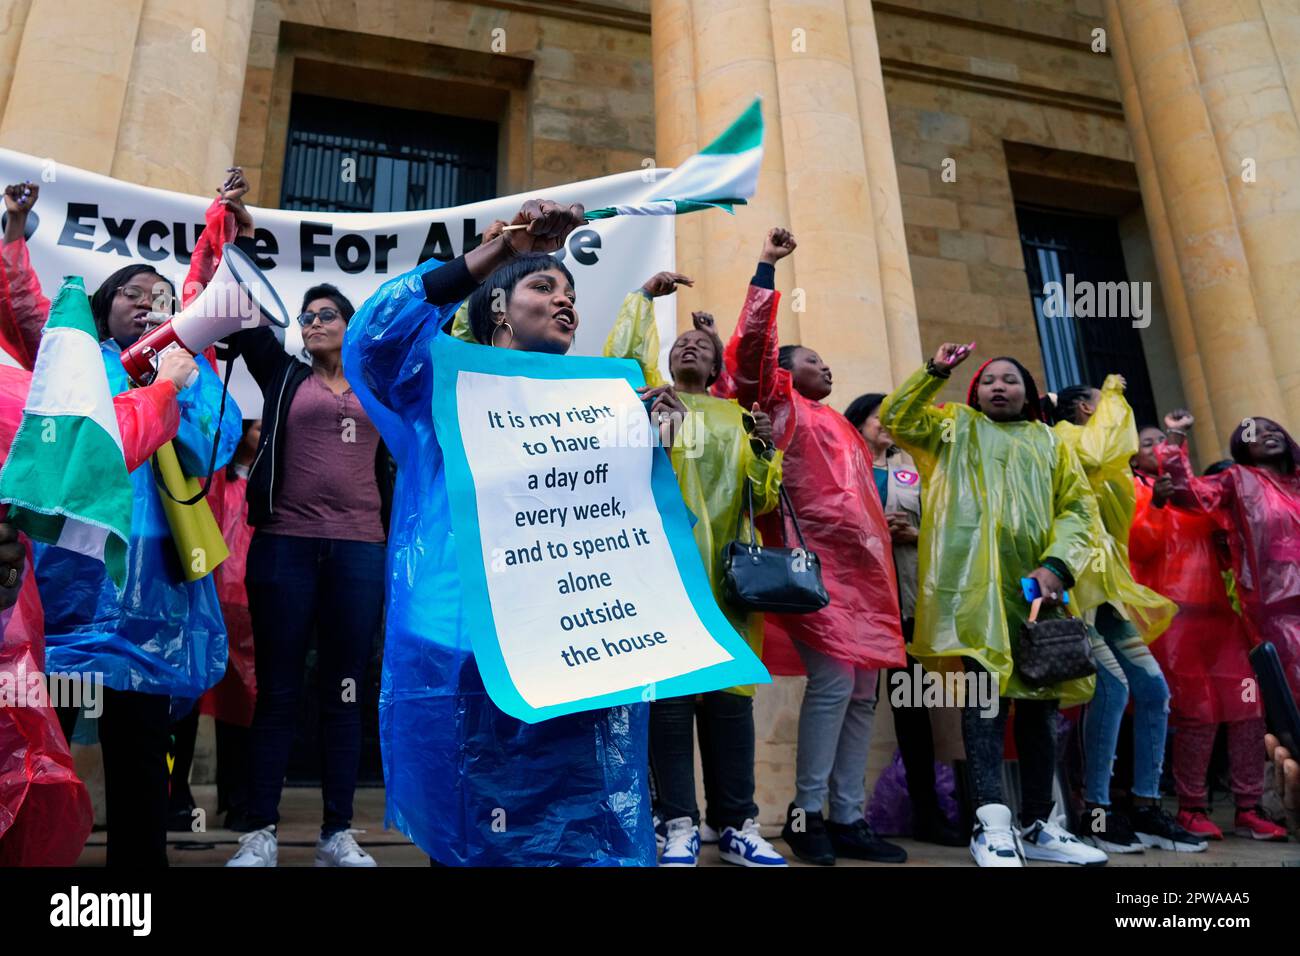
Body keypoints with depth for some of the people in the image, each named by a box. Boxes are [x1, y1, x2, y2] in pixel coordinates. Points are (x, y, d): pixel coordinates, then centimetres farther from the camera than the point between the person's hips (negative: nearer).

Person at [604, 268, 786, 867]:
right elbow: (620, 358, -3)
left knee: (730, 690, 2)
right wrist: (645, 296, 6)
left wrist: (763, 448, -4)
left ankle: (736, 824, 10)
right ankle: (680, 826, 2)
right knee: (669, 688, -5)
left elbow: (762, 500, 13)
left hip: (727, 569, 2)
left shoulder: (738, 417, 20)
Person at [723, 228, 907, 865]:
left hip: (863, 567, 8)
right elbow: (756, 342, -6)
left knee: (863, 691, 5)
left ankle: (848, 817, 12)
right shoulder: (784, 407, 6)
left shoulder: (838, 425, 28)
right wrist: (766, 269, -4)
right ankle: (805, 814, -2)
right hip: (817, 564, -8)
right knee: (832, 682, -15)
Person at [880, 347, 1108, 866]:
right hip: (977, 577, -3)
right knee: (986, 686, -13)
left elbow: (1078, 507, 10)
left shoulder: (1051, 442, 21)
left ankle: (1037, 824, 15)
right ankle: (992, 822, -14)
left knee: (1040, 695, 5)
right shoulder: (956, 426, 19)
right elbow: (895, 418, 7)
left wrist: (1056, 564, -6)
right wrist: (936, 371, 1)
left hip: (1036, 580, 3)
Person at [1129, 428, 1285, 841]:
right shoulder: (1133, 488, 6)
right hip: (1173, 611, -6)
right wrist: (1156, 504, -21)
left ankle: (1248, 808, 8)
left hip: (1217, 607, 6)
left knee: (1248, 706, 0)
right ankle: (1191, 808, 4)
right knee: (1198, 712, -7)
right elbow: (1137, 548, -9)